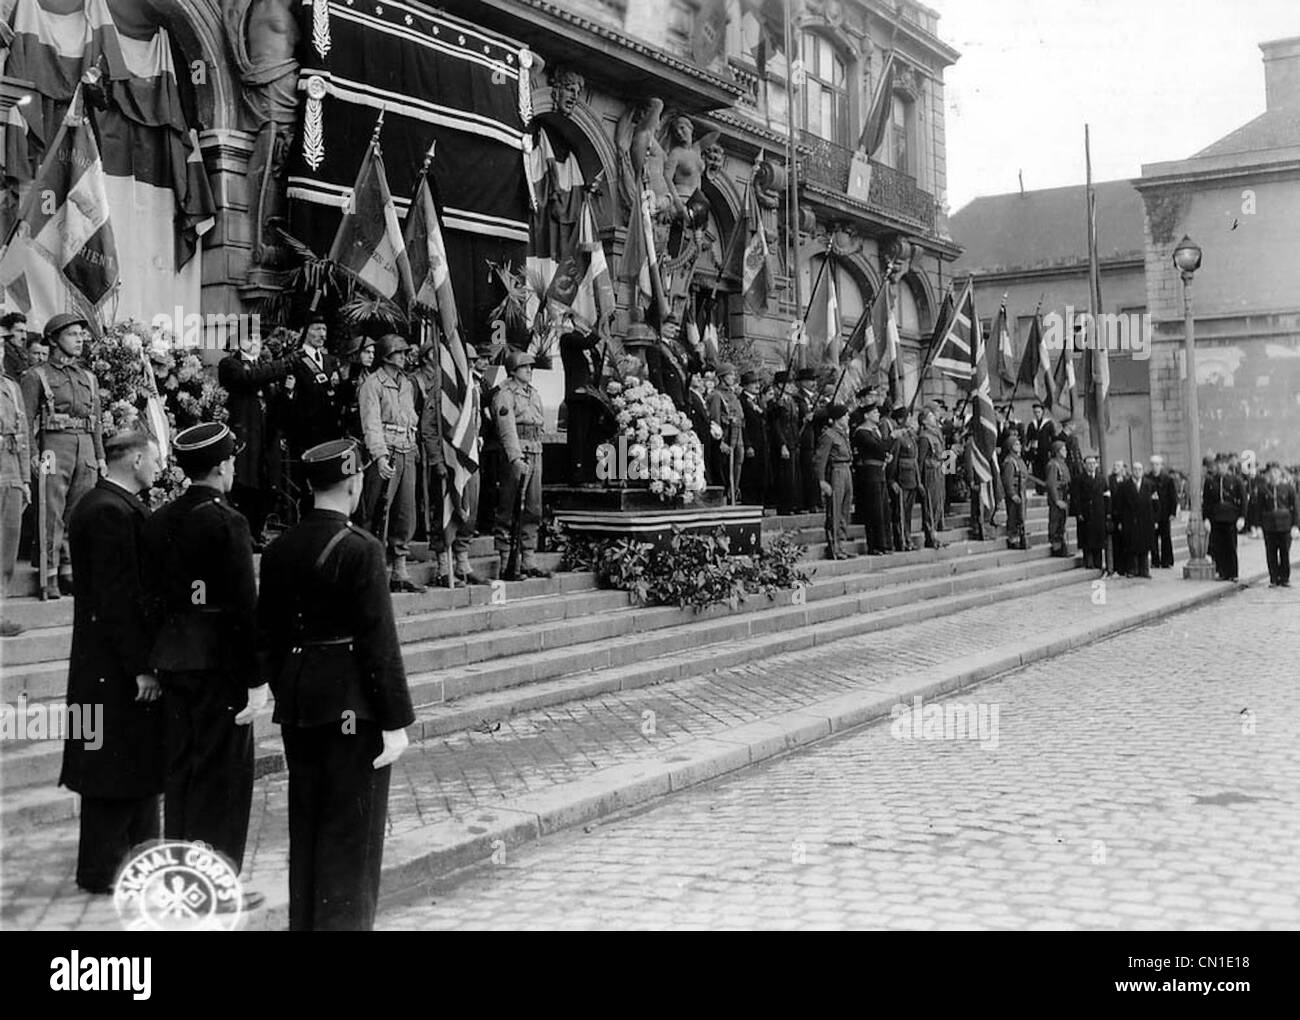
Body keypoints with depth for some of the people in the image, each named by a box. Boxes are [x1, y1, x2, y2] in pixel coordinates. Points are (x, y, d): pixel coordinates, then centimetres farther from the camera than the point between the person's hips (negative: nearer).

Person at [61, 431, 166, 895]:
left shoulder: (103, 504, 13)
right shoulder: (112, 512, -20)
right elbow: (117, 597, -23)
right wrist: (141, 665, -21)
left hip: (108, 661, 10)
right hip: (118, 665, -10)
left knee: (137, 766, 18)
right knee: (118, 768, 1)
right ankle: (100, 871, 12)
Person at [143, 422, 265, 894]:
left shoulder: (159, 520, 7)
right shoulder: (226, 522, -15)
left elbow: (151, 596, 12)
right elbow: (243, 606, -17)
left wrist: (157, 663, 19)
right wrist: (256, 679, -14)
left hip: (172, 660, 7)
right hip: (219, 662, -7)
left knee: (180, 768, 15)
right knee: (223, 774, 1)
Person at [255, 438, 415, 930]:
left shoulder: (279, 549, 5)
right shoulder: (360, 549, -15)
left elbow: (267, 635, 10)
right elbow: (379, 640, -16)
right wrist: (396, 720, -13)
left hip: (297, 705, 7)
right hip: (352, 705, -7)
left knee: (305, 823, 17)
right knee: (352, 832, 3)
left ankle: (304, 918, 28)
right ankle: (343, 921, 8)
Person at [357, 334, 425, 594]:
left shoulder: (407, 384, 18)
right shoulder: (373, 384, -5)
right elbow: (371, 424, -14)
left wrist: (412, 450, 10)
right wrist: (380, 455, -24)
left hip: (407, 453, 7)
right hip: (385, 454, -7)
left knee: (406, 515, 7)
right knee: (378, 515, -6)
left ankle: (400, 572, 13)